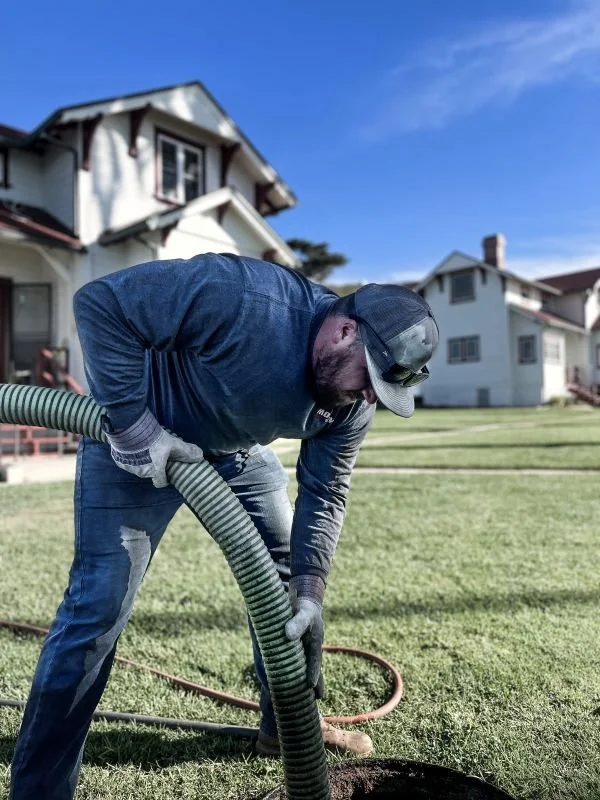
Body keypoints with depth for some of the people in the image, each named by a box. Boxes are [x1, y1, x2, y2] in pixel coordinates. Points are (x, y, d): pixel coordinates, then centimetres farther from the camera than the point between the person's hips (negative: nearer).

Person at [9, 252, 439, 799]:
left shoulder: (354, 398, -15)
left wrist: (310, 588, -18)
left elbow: (325, 492, -9)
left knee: (286, 571, 9)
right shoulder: (241, 297, -37)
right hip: (137, 436, -6)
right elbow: (100, 303, -33)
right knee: (100, 606, -9)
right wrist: (132, 422, -34)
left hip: (237, 450, 7)